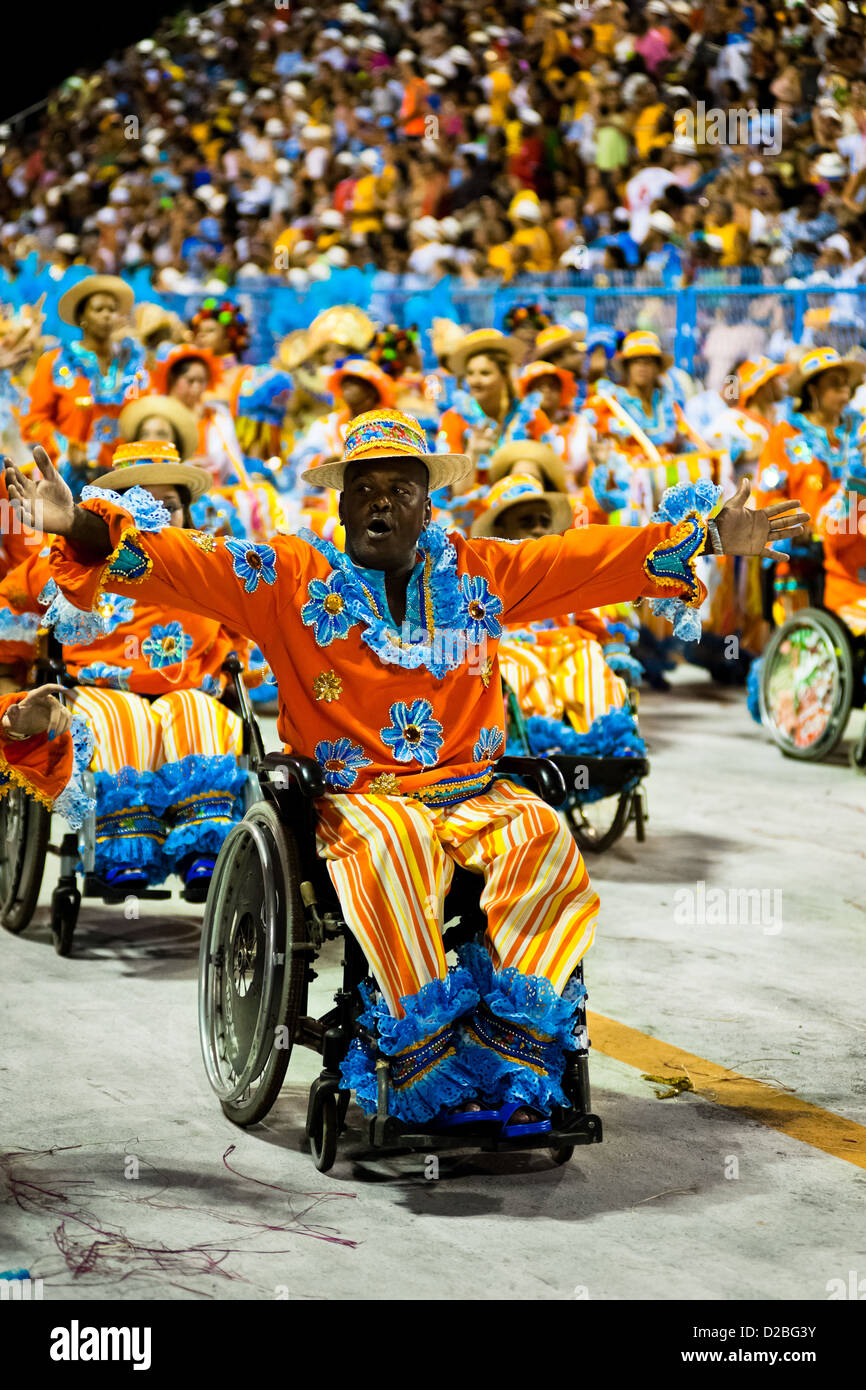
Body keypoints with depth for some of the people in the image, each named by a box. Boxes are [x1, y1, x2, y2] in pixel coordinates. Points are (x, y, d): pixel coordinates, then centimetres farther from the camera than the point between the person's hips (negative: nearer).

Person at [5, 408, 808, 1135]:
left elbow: (598, 561, 19)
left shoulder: (479, 574, 15)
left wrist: (711, 540, 15)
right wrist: (83, 528, -20)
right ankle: (429, 1062, -34)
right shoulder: (292, 580, 6)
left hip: (472, 795, 3)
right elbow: (174, 563, -4)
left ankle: (507, 1049, -29)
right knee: (393, 846, -38)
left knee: (542, 839, -29)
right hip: (356, 798, -3)